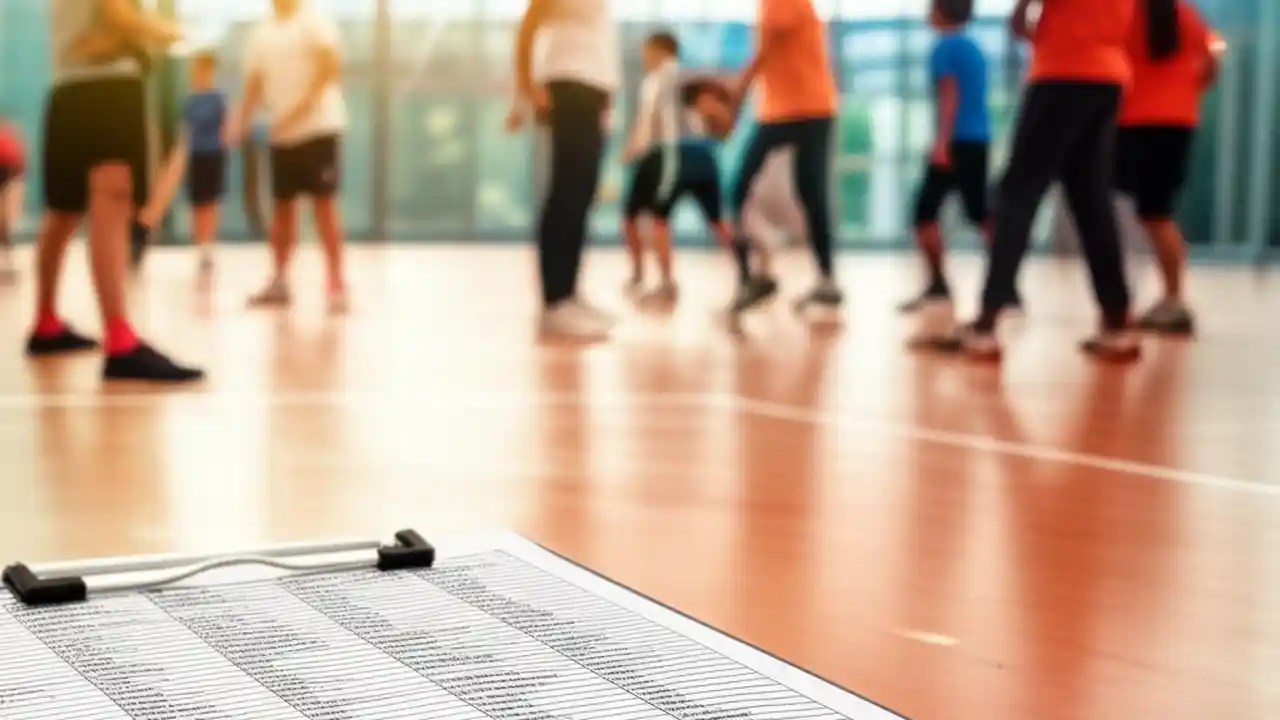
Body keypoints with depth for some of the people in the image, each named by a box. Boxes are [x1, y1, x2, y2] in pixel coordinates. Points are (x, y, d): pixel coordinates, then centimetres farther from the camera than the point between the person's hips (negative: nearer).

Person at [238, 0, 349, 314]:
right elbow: (255, 80, 15)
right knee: (282, 205, 10)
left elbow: (330, 66, -15)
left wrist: (303, 105, -22)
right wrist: (243, 120, 1)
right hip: (281, 132, 6)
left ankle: (337, 284, -5)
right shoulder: (262, 32, 13)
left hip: (318, 126, -6)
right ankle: (279, 281, 18)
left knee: (324, 202, -8)